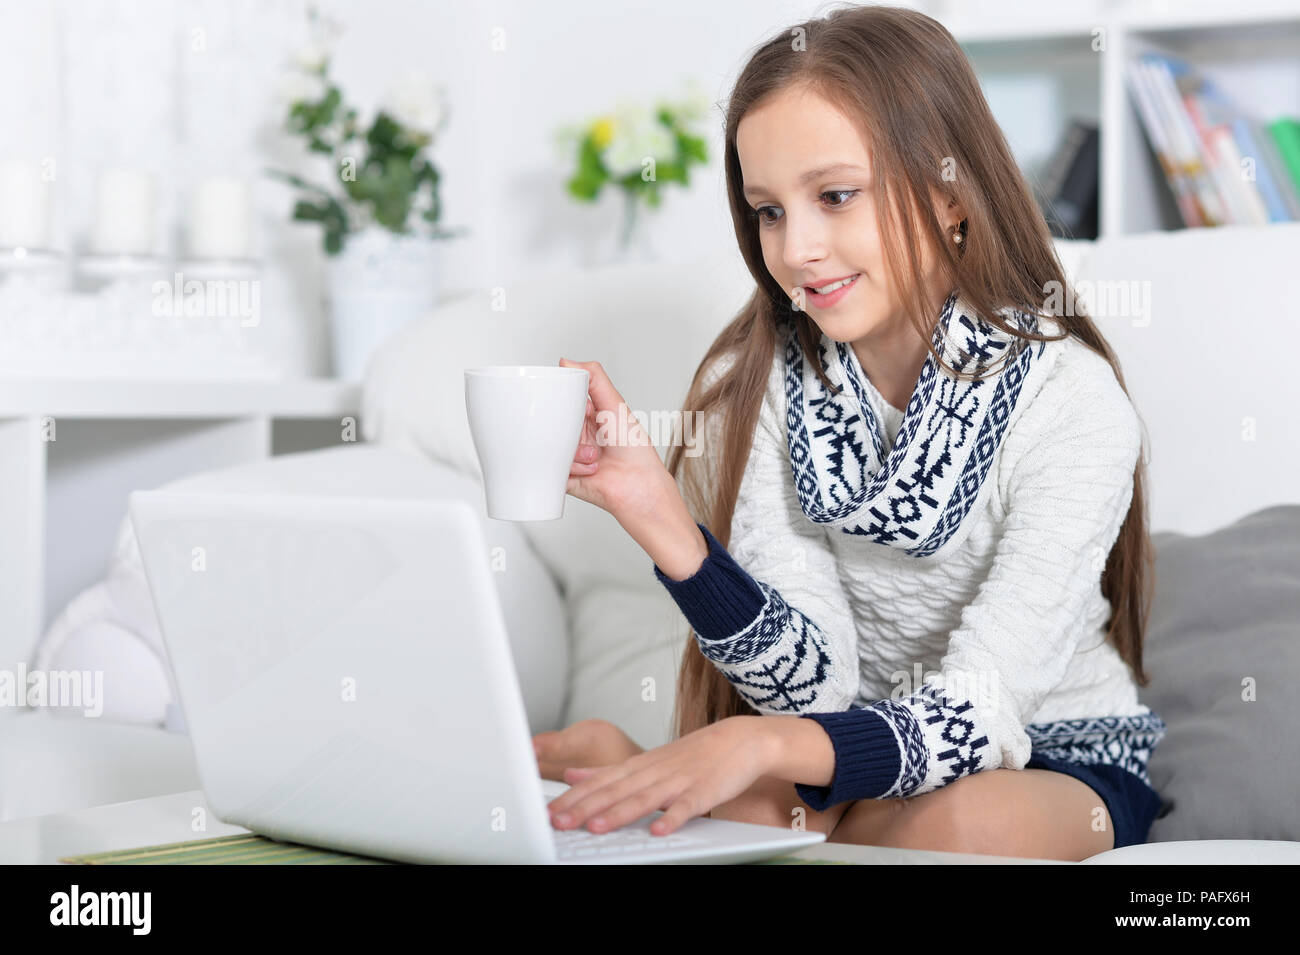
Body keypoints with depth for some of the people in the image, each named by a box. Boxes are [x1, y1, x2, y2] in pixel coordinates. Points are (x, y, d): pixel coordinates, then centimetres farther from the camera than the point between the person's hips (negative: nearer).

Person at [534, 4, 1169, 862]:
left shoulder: (1072, 404, -19)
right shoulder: (760, 382, -8)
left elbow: (977, 713, -26)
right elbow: (813, 684, -14)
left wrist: (768, 743, -44)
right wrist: (662, 521, -30)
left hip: (1063, 763, -1)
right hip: (863, 744, 1)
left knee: (961, 817, -35)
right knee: (746, 804, -33)